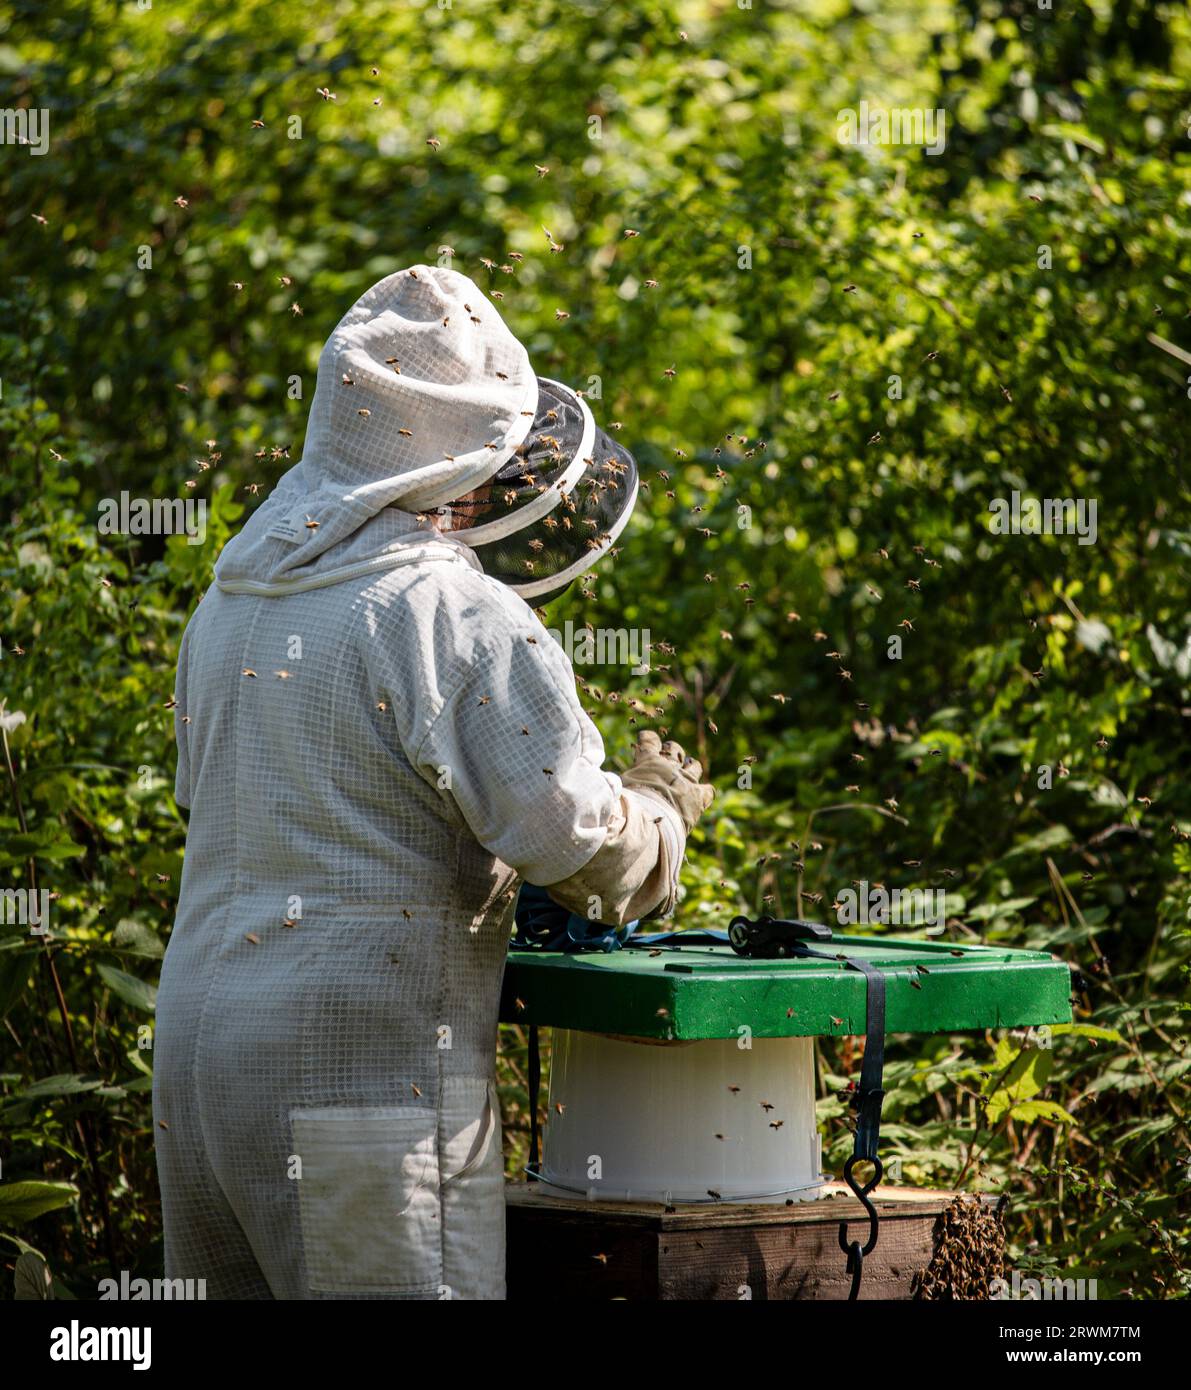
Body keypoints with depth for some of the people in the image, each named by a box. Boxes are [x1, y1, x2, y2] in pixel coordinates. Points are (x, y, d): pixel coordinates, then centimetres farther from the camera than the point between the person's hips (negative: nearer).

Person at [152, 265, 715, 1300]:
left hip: (195, 1058, 8)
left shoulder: (229, 604, 14)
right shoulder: (461, 620, -12)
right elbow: (583, 846, -13)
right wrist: (661, 807, 10)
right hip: (368, 1072, -8)